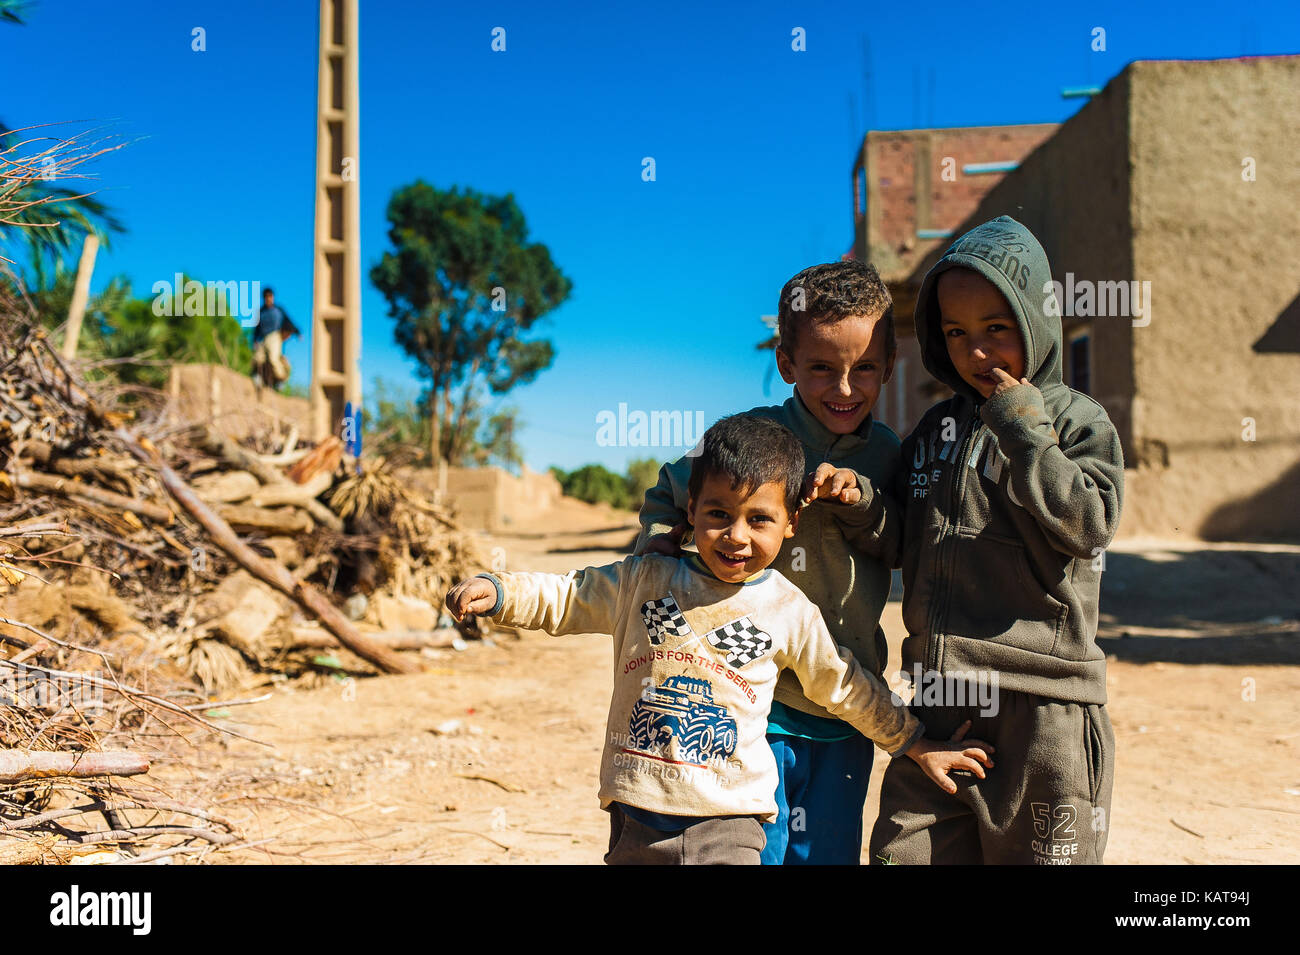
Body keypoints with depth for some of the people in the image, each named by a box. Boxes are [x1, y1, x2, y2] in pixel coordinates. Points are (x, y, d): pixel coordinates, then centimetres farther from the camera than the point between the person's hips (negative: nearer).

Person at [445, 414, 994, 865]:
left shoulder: (790, 611, 1)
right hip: (636, 817, 2)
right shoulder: (645, 580, 1)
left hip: (727, 826, -1)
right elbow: (564, 599, 7)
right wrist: (495, 592, -11)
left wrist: (916, 745, 20)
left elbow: (845, 687, 13)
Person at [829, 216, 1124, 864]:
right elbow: (903, 542, 15)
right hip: (941, 691, 4)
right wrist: (863, 505, -5)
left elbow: (1088, 524, -15)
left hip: (1039, 698, -4)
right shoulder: (936, 429, 12)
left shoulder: (1076, 421, -1)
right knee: (904, 847, 7)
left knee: (1033, 849, 8)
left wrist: (1023, 430, -13)